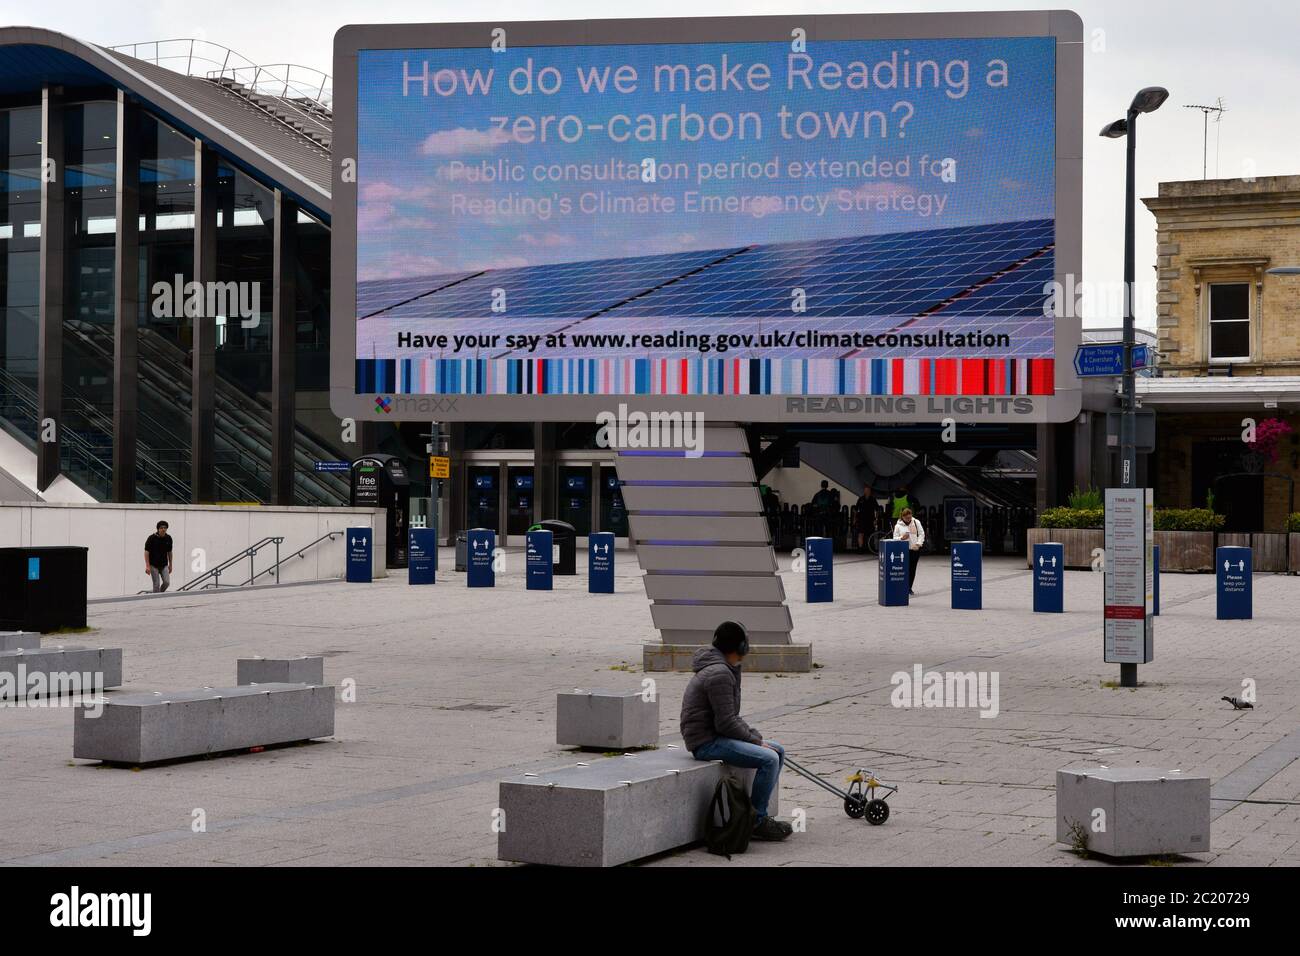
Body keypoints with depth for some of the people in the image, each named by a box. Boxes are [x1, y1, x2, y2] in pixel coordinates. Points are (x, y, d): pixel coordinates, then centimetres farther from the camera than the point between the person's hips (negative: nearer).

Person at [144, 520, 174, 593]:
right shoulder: (152, 538, -14)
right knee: (156, 584, -6)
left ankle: (160, 593, 18)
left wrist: (170, 565, 13)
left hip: (164, 565, 4)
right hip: (154, 565, -4)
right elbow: (146, 552, -13)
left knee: (166, 582, -9)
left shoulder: (168, 538, -1)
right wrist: (147, 566, -19)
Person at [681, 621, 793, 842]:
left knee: (778, 750, 10)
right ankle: (756, 821, -11)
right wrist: (754, 740, -10)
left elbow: (731, 717, 21)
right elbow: (726, 723, -22)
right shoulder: (719, 674, -19)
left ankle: (759, 812, 11)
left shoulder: (723, 670, 15)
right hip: (707, 742, -11)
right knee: (769, 759, -22)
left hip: (718, 735, 11)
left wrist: (755, 735, 8)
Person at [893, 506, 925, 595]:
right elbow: (895, 538, 1)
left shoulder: (916, 522, 5)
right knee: (905, 569, -8)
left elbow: (921, 534, 6)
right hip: (904, 550, -2)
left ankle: (910, 588, 13)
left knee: (912, 569, 4)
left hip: (915, 549, 2)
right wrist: (902, 538, -20)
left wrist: (918, 544, -8)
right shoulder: (898, 526, 1)